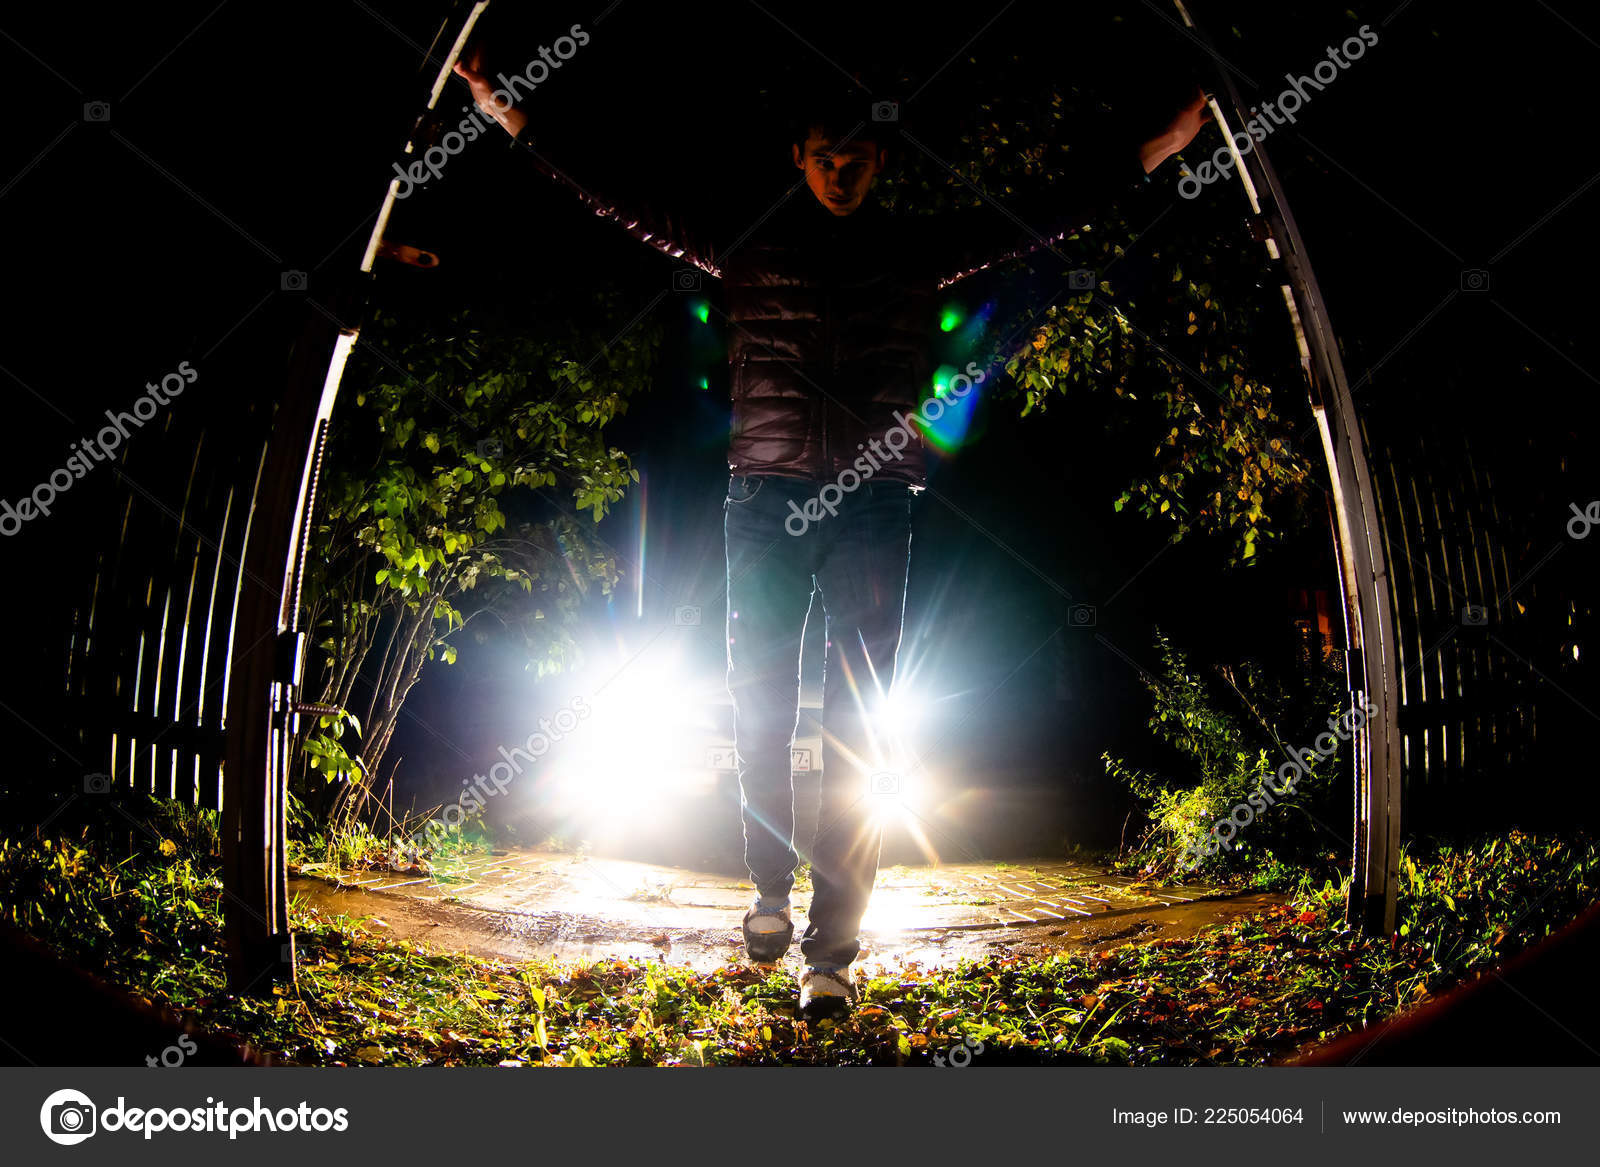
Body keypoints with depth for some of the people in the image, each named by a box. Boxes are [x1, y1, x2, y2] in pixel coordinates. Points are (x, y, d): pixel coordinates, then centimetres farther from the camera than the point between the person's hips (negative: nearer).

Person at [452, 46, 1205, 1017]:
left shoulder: (920, 250, 15)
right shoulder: (752, 247, 15)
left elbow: (1043, 219, 18)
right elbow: (633, 210, 17)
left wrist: (1151, 154, 17)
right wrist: (522, 129, 15)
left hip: (874, 500, 0)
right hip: (768, 494, 1)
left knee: (861, 723, -6)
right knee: (760, 702, 2)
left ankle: (833, 947, -2)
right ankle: (771, 894, 21)